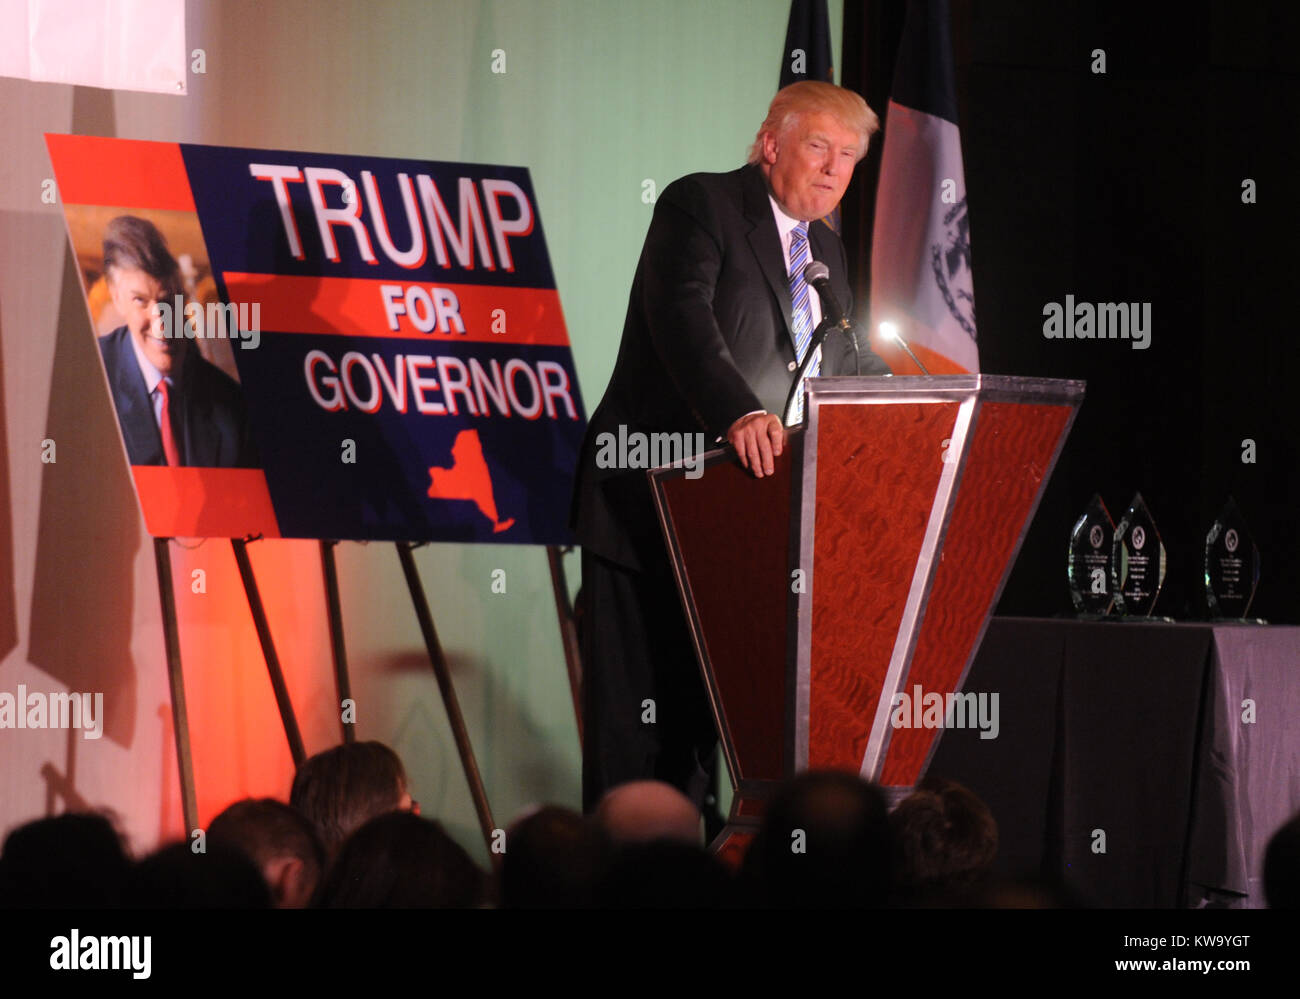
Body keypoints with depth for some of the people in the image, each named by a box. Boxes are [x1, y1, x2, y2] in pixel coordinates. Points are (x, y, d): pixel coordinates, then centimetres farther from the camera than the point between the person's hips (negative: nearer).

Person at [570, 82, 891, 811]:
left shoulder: (827, 250, 18)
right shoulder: (700, 206, -7)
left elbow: (855, 365, 19)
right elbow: (684, 315, -24)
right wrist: (740, 414, -39)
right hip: (652, 504, -7)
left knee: (701, 709, 7)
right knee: (636, 703, -5)